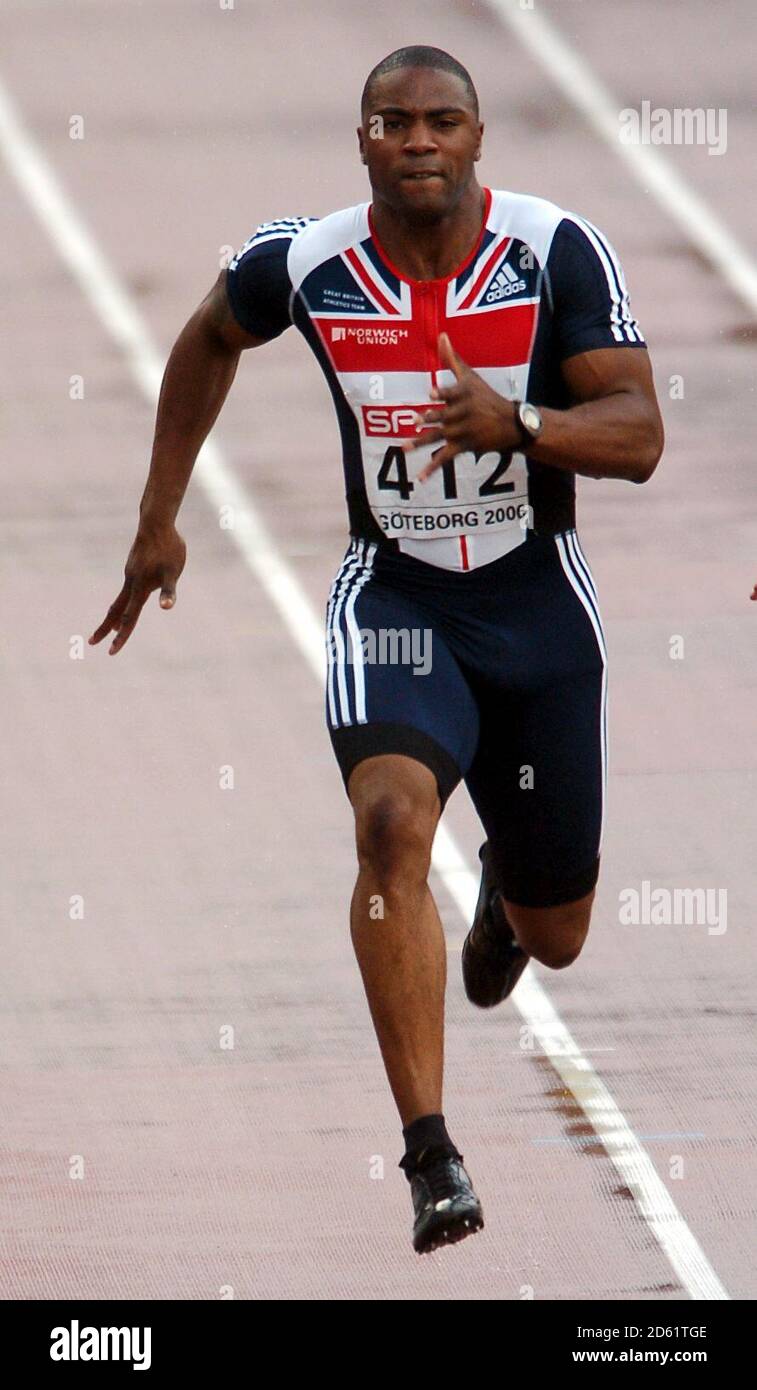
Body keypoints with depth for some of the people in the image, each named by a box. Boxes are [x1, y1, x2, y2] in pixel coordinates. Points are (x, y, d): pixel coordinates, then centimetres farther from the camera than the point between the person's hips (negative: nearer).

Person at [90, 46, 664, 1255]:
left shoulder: (561, 253, -17)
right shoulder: (302, 266, -12)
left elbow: (638, 436, -21)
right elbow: (211, 339, 11)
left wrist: (519, 427, -40)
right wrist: (159, 518, 13)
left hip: (538, 607, 1)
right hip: (391, 598, -1)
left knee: (555, 936, 13)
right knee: (394, 820, -30)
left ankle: (508, 889, 56)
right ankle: (430, 1155, -28)